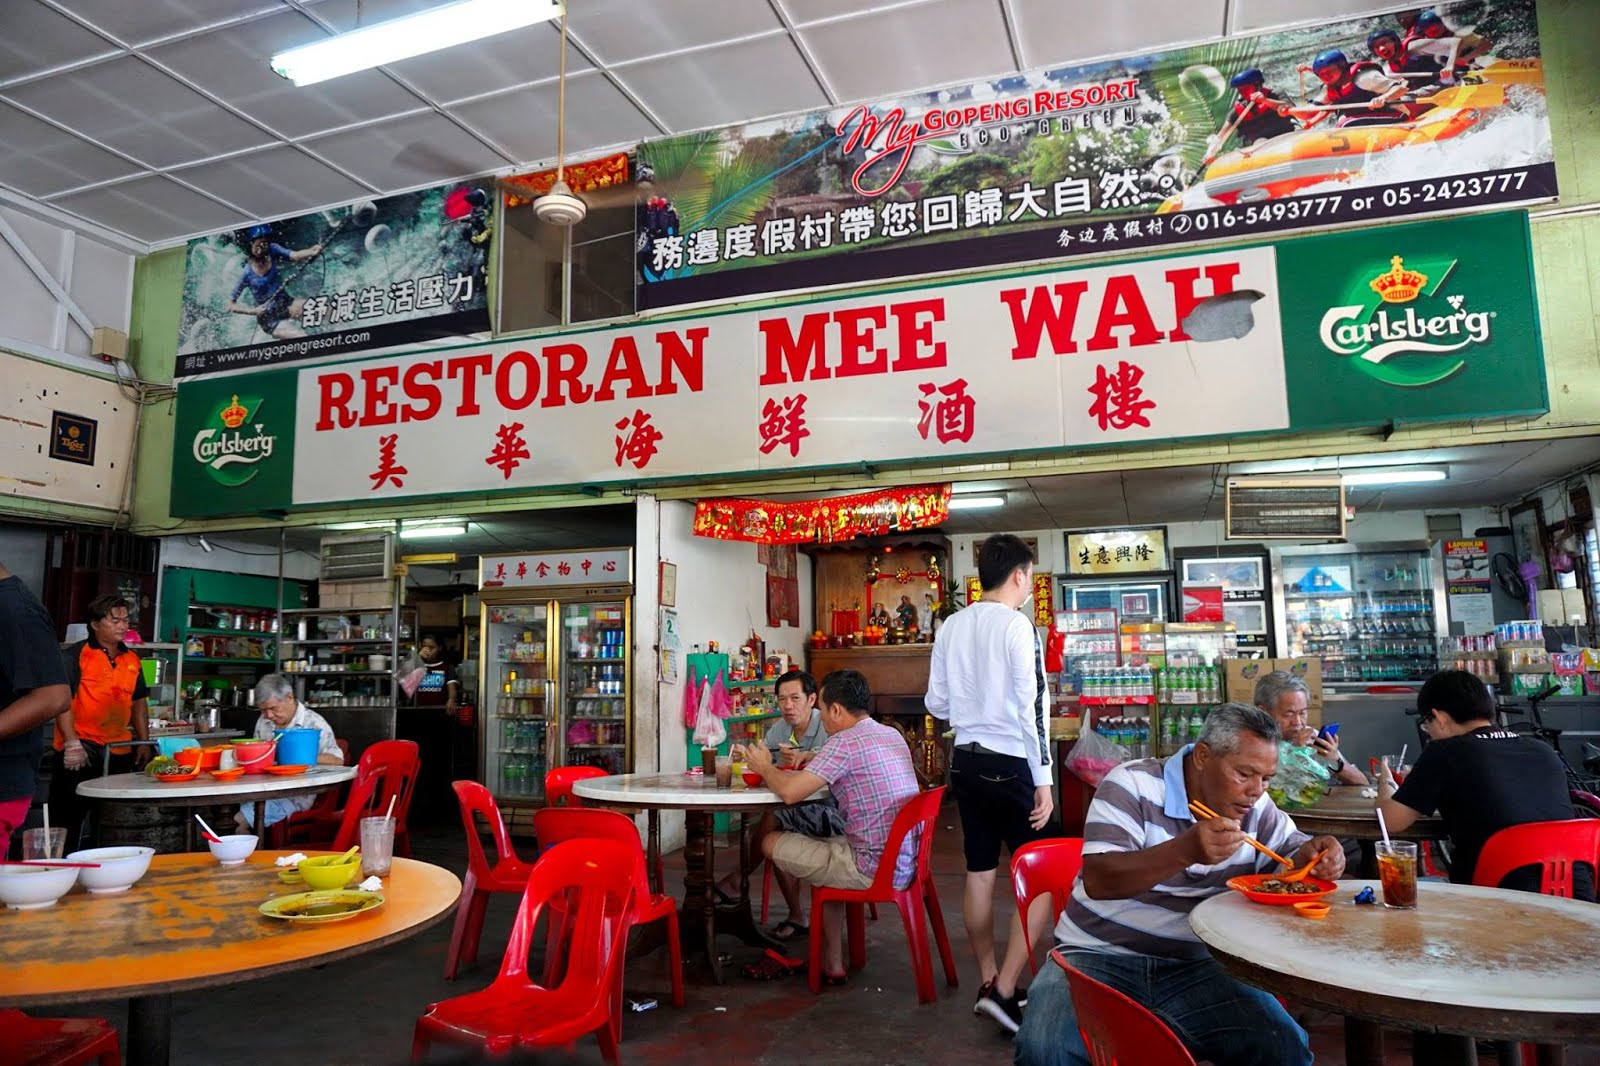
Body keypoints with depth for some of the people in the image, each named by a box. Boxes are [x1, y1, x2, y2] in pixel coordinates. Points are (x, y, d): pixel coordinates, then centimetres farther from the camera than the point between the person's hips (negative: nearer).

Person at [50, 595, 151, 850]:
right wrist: (72, 743, -18)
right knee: (67, 821, 0)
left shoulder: (132, 660, 12)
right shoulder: (75, 655, -6)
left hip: (120, 753, 6)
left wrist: (143, 742, 11)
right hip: (81, 751, -5)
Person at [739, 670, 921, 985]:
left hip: (877, 868, -9)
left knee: (770, 843, 3)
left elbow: (790, 792, -19)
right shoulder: (892, 735, 11)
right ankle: (831, 964, 27)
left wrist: (765, 769, 3)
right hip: (907, 861, 9)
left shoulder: (845, 741, -16)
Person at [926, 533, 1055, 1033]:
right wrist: (1043, 780, -11)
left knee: (979, 872, 15)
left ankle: (988, 982, 26)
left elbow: (936, 704, 9)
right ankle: (1004, 990, 1)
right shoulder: (1017, 626, -13)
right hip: (1010, 764, -7)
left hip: (966, 761, 7)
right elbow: (1031, 709, -16)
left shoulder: (951, 626, 4)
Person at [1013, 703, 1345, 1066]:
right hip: (1100, 956, -4)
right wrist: (1185, 850, -35)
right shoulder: (1134, 784, -12)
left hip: (1193, 968, 5)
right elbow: (1097, 880, -21)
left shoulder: (1257, 808, 6)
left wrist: (1315, 853, -10)